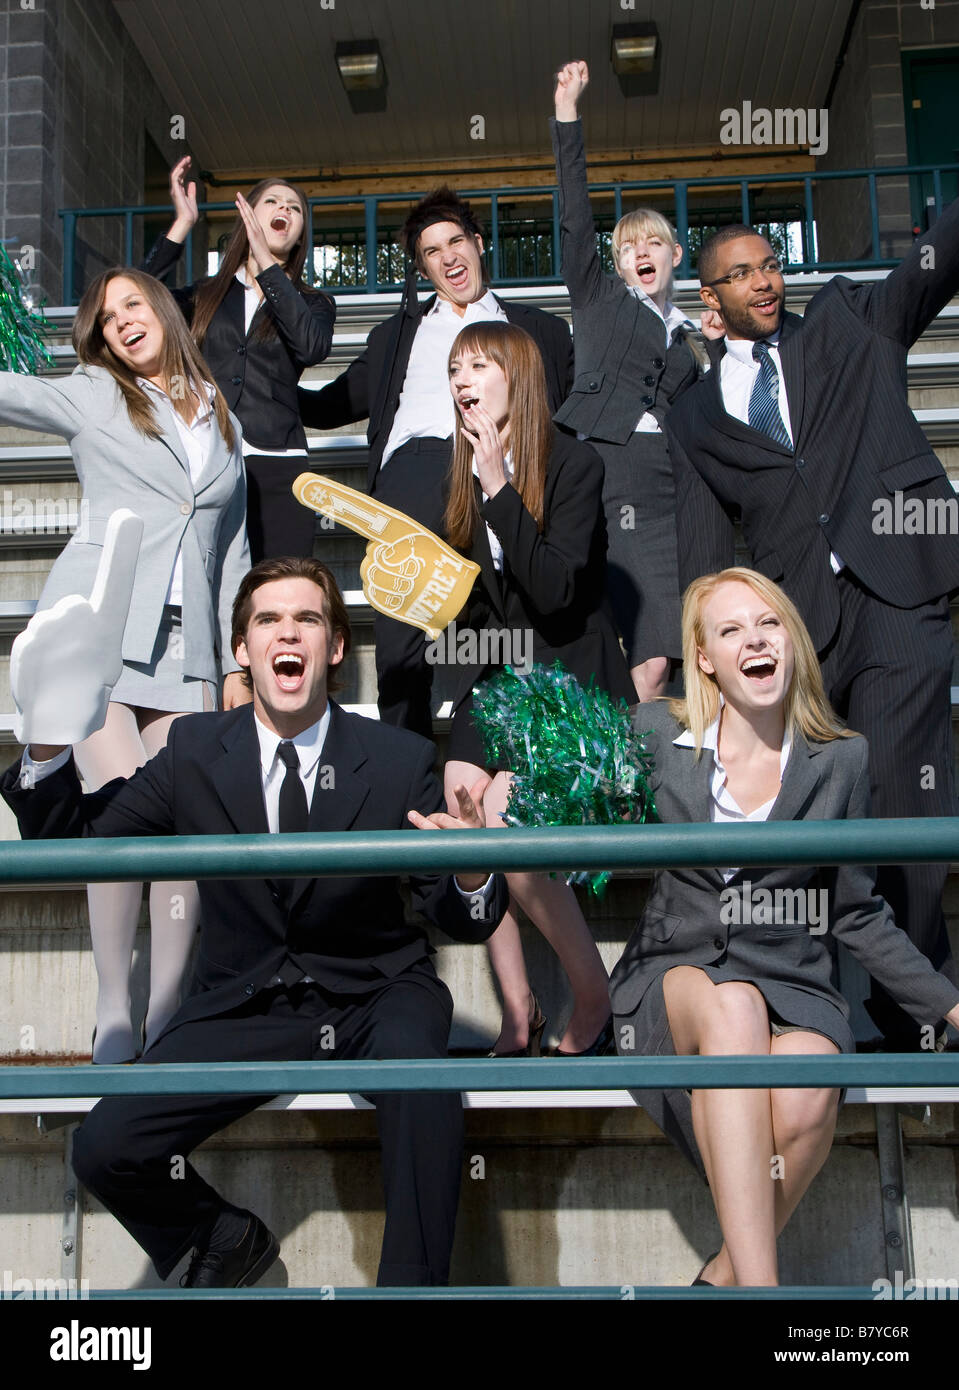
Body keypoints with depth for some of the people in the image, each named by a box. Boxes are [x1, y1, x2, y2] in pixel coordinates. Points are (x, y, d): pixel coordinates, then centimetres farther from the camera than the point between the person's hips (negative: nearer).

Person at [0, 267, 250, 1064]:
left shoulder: (222, 422, 20)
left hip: (185, 648, 3)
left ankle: (166, 1018, 4)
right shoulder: (91, 398, 11)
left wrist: (237, 663, 15)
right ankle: (113, 1013, -2)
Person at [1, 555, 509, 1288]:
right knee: (103, 1150, -14)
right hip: (245, 1005, 2)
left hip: (372, 995, -2)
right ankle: (229, 1239, 19)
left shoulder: (401, 760, -5)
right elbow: (68, 844, 3)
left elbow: (465, 923, -5)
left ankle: (412, 1287, -12)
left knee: (419, 1067, -35)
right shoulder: (196, 752, 0)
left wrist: (472, 873, -30)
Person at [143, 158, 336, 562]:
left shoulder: (312, 302, 19)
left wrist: (265, 263, -5)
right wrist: (182, 224, 4)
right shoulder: (205, 296, 20)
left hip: (276, 470, 0)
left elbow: (312, 346, -5)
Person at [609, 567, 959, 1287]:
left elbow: (857, 911, 12)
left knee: (805, 1096, -33)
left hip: (793, 986, 1)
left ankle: (727, 1274, -7)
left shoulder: (842, 759, 6)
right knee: (732, 1009, -36)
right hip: (672, 977, 0)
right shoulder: (656, 735, 4)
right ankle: (758, 1284, -37)